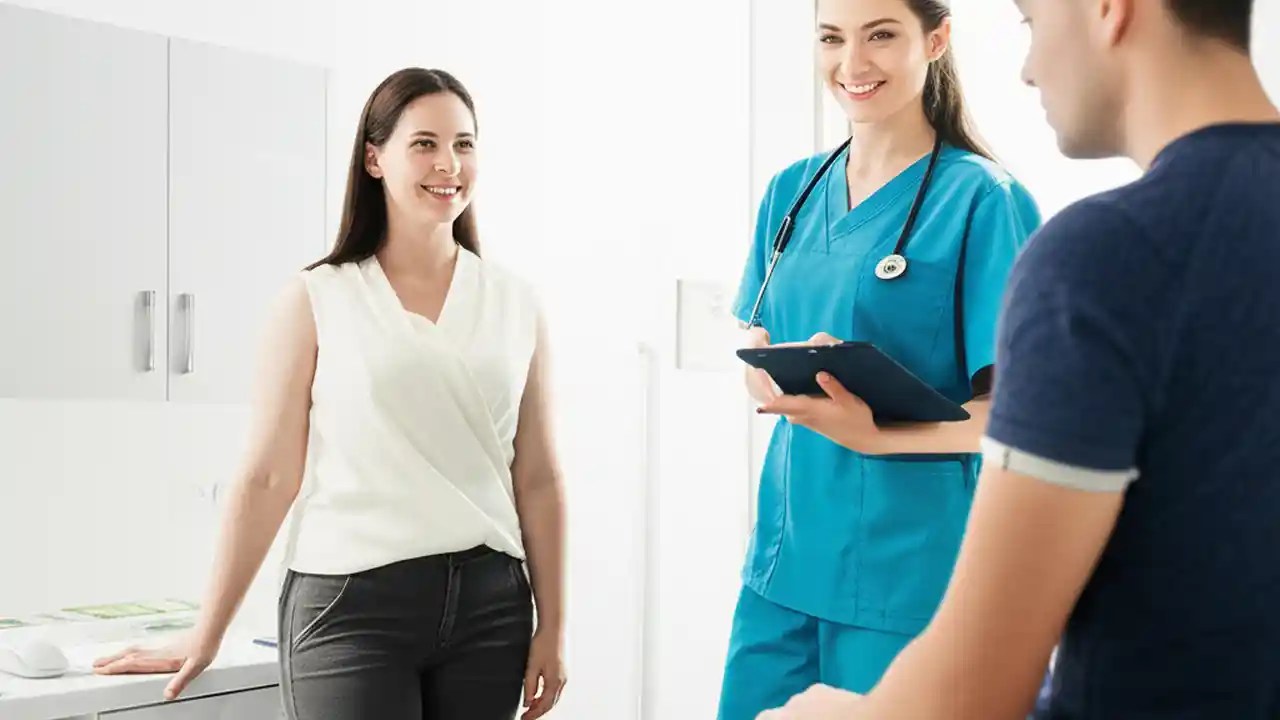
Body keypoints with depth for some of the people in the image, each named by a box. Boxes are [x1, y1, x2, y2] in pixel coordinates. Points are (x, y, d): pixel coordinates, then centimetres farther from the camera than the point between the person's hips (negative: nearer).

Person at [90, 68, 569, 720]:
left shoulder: (514, 304, 8)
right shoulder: (316, 301, 1)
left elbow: (537, 479, 8)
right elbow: (267, 479, 1)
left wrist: (551, 628, 6)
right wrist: (205, 638, 2)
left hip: (489, 601, 3)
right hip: (351, 599, -3)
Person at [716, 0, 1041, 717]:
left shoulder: (981, 198, -9)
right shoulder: (793, 191, 8)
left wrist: (877, 435, -26)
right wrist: (775, 379, -7)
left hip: (910, 561, -5)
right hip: (785, 547, 5)